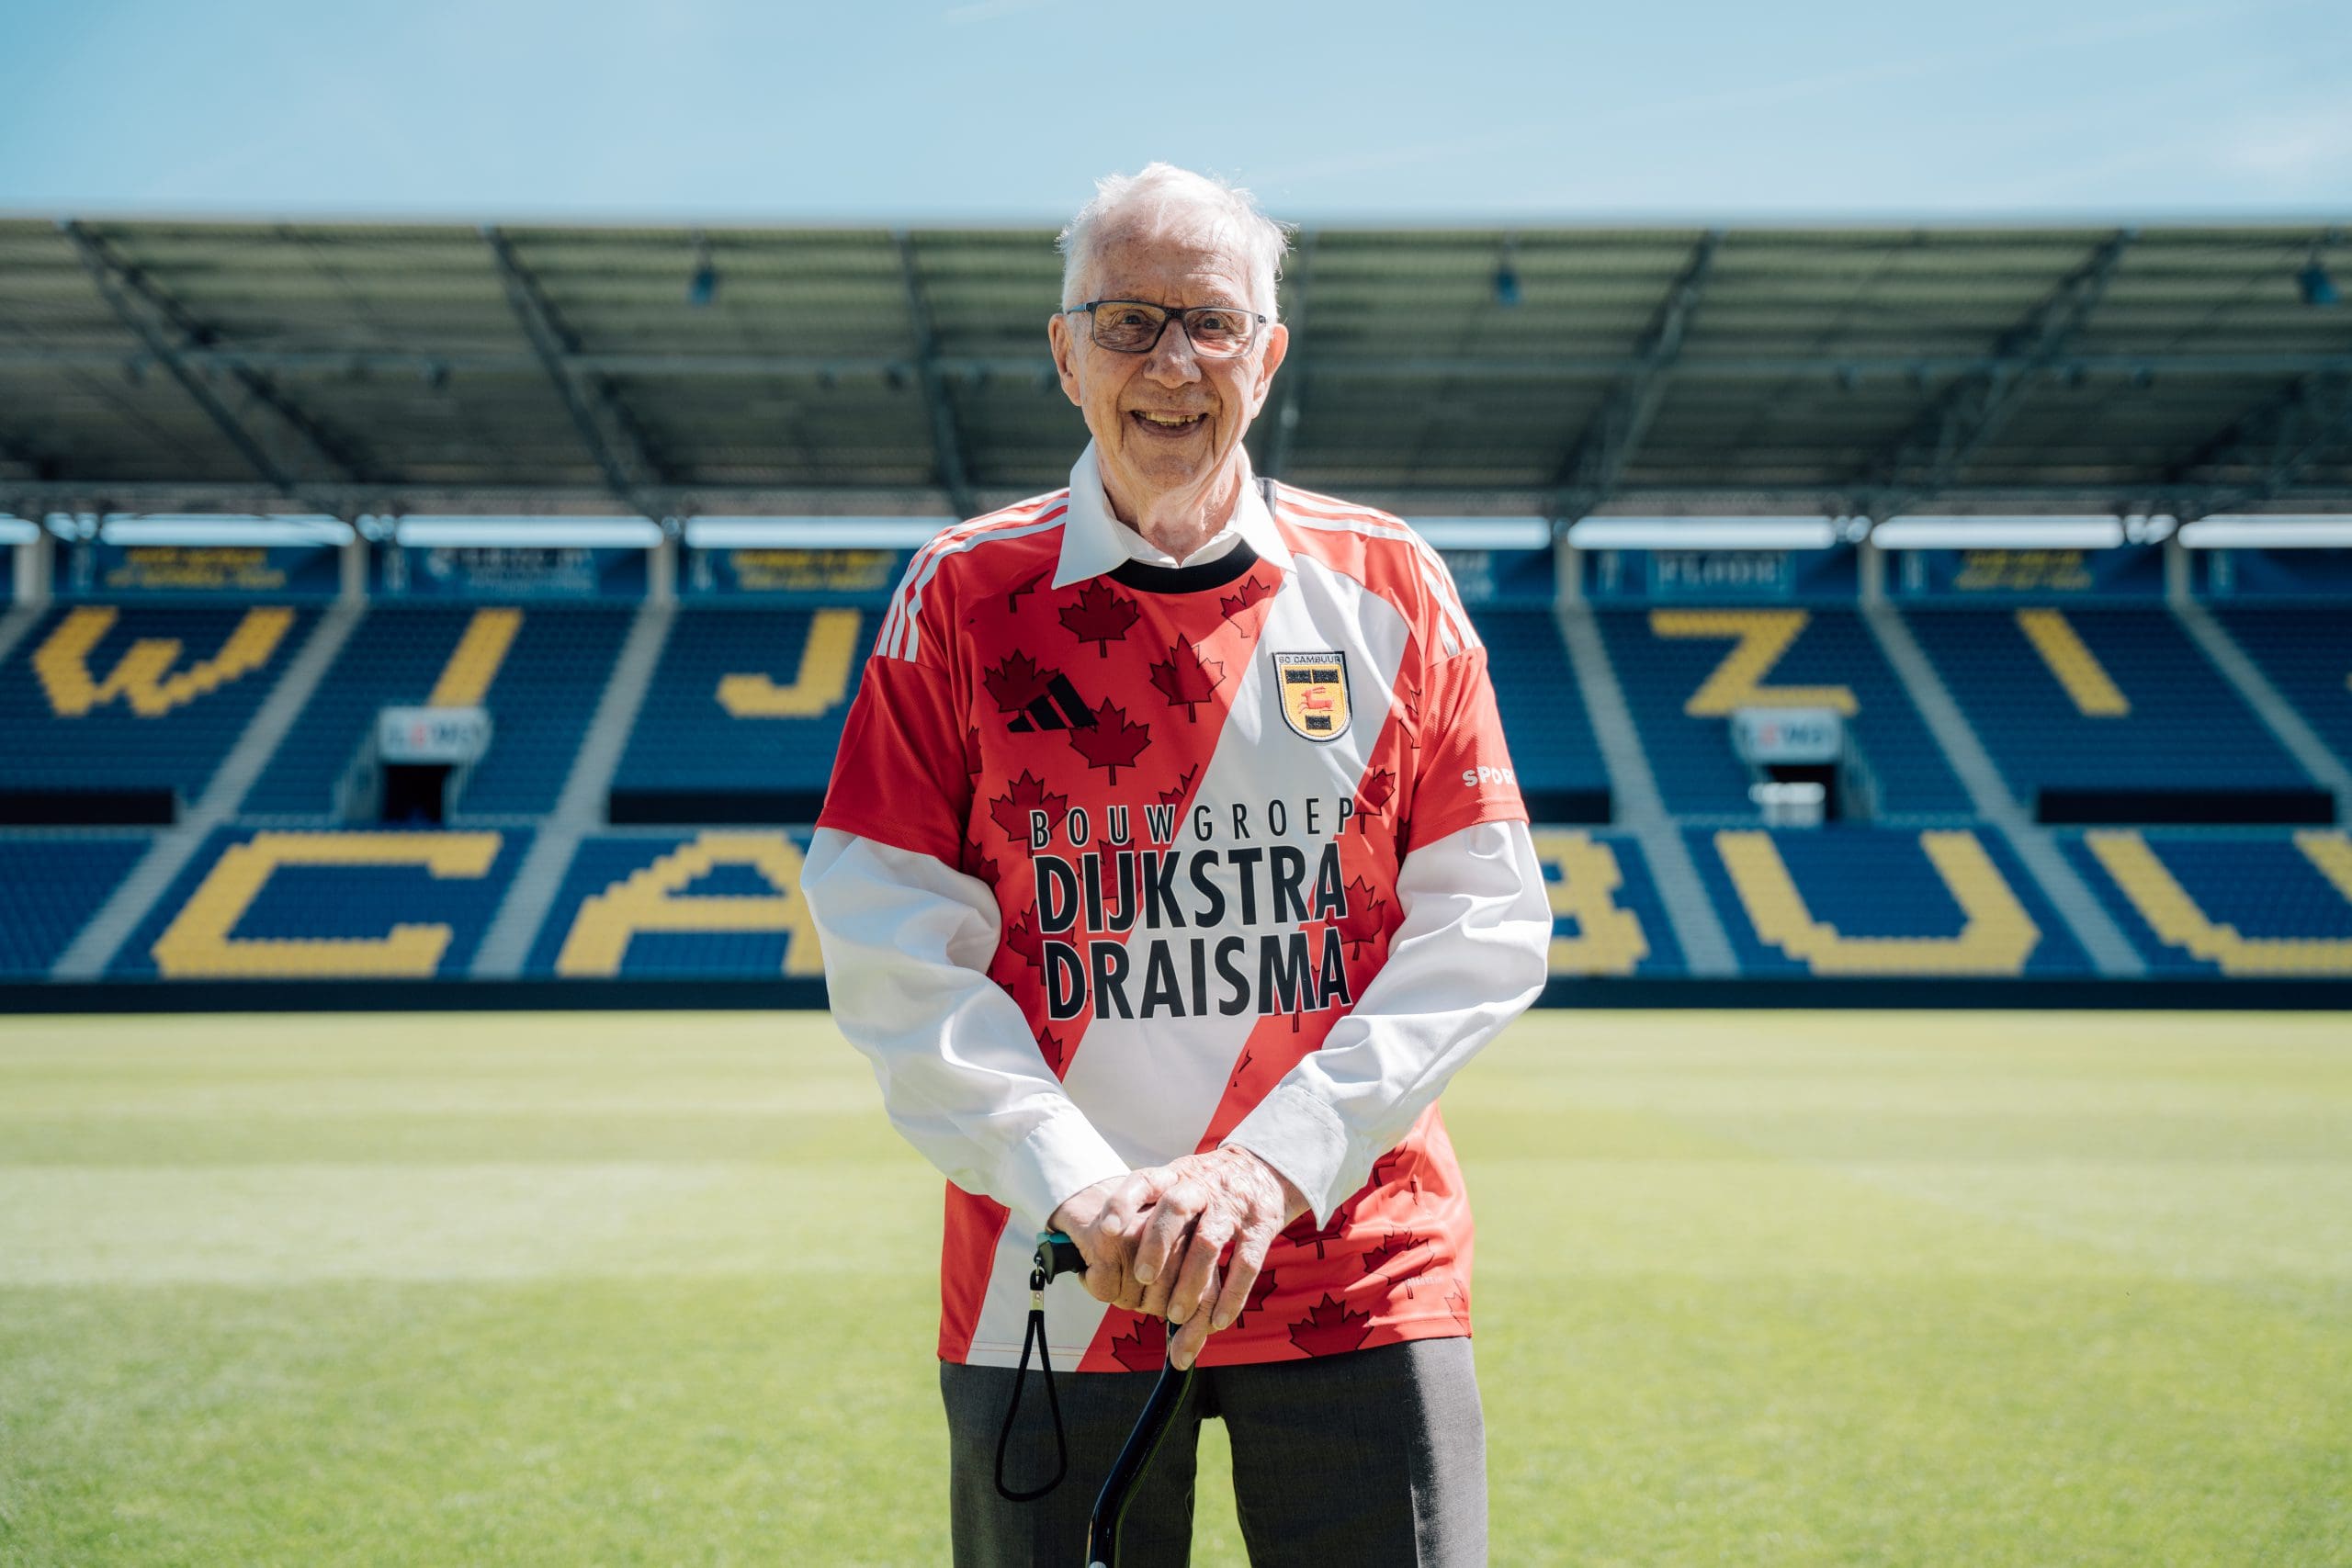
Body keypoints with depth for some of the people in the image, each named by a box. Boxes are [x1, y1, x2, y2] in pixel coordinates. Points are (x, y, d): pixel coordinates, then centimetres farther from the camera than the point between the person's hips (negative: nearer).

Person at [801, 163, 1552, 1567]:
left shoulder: (1391, 588, 4)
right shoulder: (961, 600, 2)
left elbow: (1487, 920, -1)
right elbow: (889, 946, -3)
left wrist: (1276, 1164, -12)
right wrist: (1072, 1182, -16)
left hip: (1362, 1280, 1)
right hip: (1046, 1292, 0)